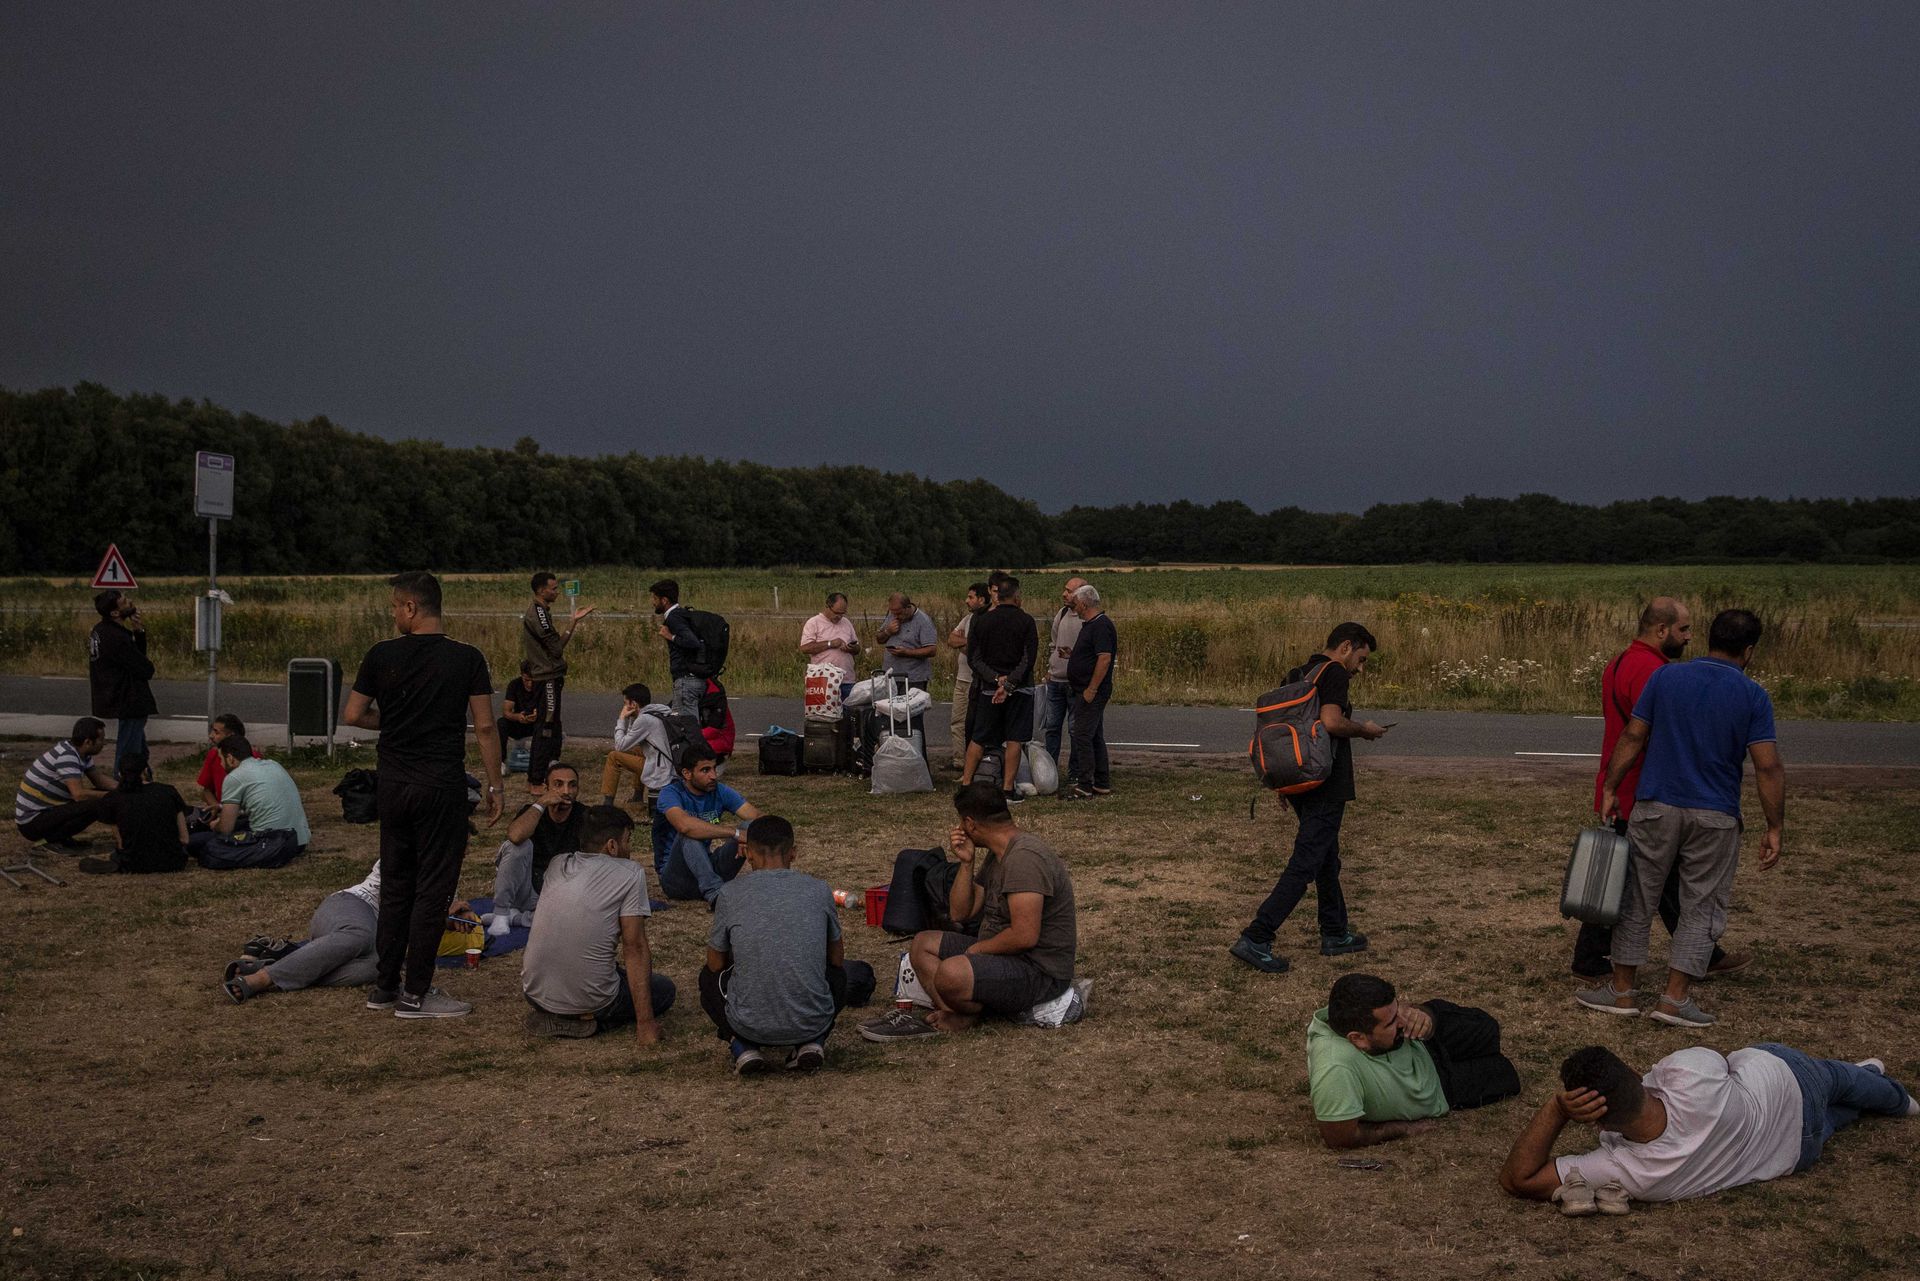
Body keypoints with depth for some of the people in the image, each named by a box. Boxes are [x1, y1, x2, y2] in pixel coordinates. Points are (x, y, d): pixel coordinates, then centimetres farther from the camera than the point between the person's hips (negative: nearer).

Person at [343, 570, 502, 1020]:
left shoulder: (382, 655, -1)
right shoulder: (467, 659, -6)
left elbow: (353, 715, 5)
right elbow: (484, 727, -7)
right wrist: (494, 786, -1)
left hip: (393, 785, 4)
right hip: (442, 787, -3)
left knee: (395, 884, 14)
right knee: (433, 888, 2)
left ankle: (385, 985, 20)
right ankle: (415, 994, 4)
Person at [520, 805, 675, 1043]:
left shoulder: (558, 865, 7)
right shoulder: (630, 874, -8)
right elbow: (634, 948, -11)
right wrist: (645, 1023, -10)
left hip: (535, 994, 6)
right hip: (589, 1000, -6)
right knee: (665, 989, 19)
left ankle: (553, 1016, 9)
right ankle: (587, 1020, -2)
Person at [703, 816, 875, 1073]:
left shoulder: (730, 893, -1)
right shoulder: (818, 890, 3)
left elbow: (716, 964, 13)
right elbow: (836, 959, 18)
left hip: (750, 1025, -1)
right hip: (812, 1022, 1)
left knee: (709, 978, 32)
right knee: (860, 974, 32)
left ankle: (743, 1047, 8)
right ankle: (811, 1042, 10)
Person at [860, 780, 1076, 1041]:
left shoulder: (1025, 857, -22)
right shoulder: (995, 855, 12)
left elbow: (1025, 936, -28)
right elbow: (960, 913, 14)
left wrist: (976, 949, -12)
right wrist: (966, 862, 1)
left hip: (1039, 971, -11)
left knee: (951, 974, -33)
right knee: (923, 943, 14)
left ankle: (968, 1015, 0)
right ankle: (955, 1015, -9)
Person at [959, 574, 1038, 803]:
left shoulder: (982, 621, 3)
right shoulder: (1025, 621, -5)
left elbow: (973, 658, -1)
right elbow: (1028, 659, -12)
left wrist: (996, 679, -7)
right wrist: (1008, 684, -15)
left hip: (988, 688, 3)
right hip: (1019, 690, -3)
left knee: (978, 739, 10)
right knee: (1014, 740, 2)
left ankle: (965, 784, 9)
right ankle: (1008, 790, 0)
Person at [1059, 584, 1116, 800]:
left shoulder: (1101, 626, -17)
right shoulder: (1089, 624, 16)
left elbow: (1105, 658, -24)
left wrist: (1091, 689, -24)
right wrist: (1070, 655, 17)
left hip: (1093, 691, -11)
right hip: (1084, 691, 11)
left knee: (1083, 737, -11)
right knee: (1095, 737, 13)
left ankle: (1084, 786, -10)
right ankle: (1102, 784, 18)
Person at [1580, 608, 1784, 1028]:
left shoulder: (1666, 677, 0)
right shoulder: (1753, 696, -5)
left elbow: (1632, 737, 0)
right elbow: (1768, 767, -10)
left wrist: (1610, 789, 8)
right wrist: (1774, 829, -4)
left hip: (1656, 808, 2)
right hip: (1715, 819, -1)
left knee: (1637, 899, 11)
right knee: (1703, 908, 8)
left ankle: (1622, 990, 13)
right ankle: (1676, 997, 3)